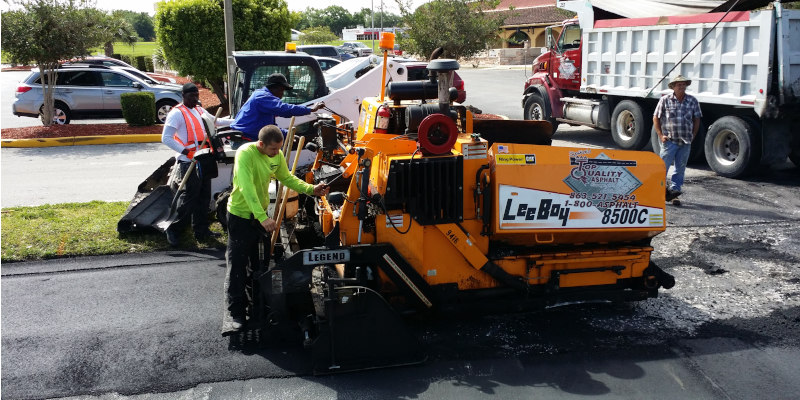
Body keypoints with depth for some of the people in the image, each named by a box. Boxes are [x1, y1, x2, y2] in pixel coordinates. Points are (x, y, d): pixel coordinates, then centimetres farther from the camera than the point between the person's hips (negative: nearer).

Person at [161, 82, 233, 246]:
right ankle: (172, 229, 3)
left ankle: (201, 229, 20)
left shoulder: (200, 110, 17)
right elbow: (166, 138, -14)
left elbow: (215, 121, 33)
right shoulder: (177, 113, -8)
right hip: (188, 162, -8)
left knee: (204, 196, 11)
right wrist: (185, 151, -22)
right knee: (190, 196, -10)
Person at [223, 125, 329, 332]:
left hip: (261, 214, 7)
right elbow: (247, 189, -34)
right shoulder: (246, 153, -27)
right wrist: (263, 218, -41)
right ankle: (234, 312, 3)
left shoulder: (277, 156, -6)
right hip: (240, 215, -7)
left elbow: (287, 178, 8)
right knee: (237, 264, -3)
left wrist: (311, 189, -7)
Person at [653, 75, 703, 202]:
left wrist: (693, 136, 6)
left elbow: (696, 119, 14)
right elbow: (656, 118, 2)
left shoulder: (692, 101, 7)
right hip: (669, 140, -3)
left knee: (680, 168, 4)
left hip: (686, 142, 3)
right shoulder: (665, 100, 0)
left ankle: (675, 189, 10)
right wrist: (660, 135, -5)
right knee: (663, 165, -5)